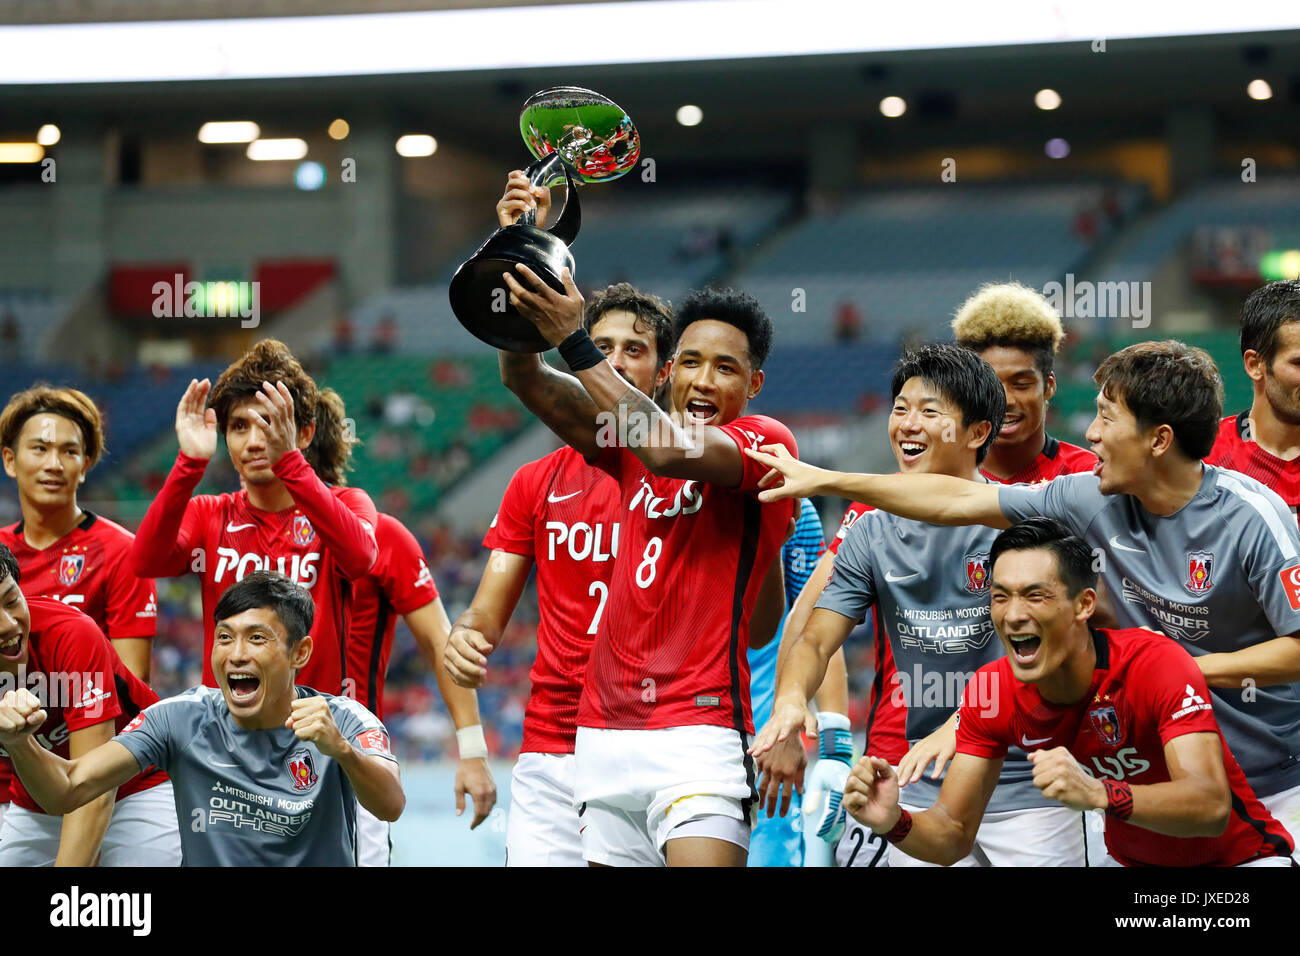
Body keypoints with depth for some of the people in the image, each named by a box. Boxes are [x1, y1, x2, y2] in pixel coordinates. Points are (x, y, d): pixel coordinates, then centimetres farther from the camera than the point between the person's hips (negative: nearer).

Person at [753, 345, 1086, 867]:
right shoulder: (872, 533, 5)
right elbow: (816, 640, 1)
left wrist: (962, 724, -34)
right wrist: (789, 702, -22)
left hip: (1026, 784, -3)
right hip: (921, 790, 3)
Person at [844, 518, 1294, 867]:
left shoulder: (1158, 664, -26)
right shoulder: (991, 691, -12)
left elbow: (1212, 807, -37)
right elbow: (953, 835, -9)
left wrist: (1099, 793, -53)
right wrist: (894, 822, -31)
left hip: (1237, 856, -4)